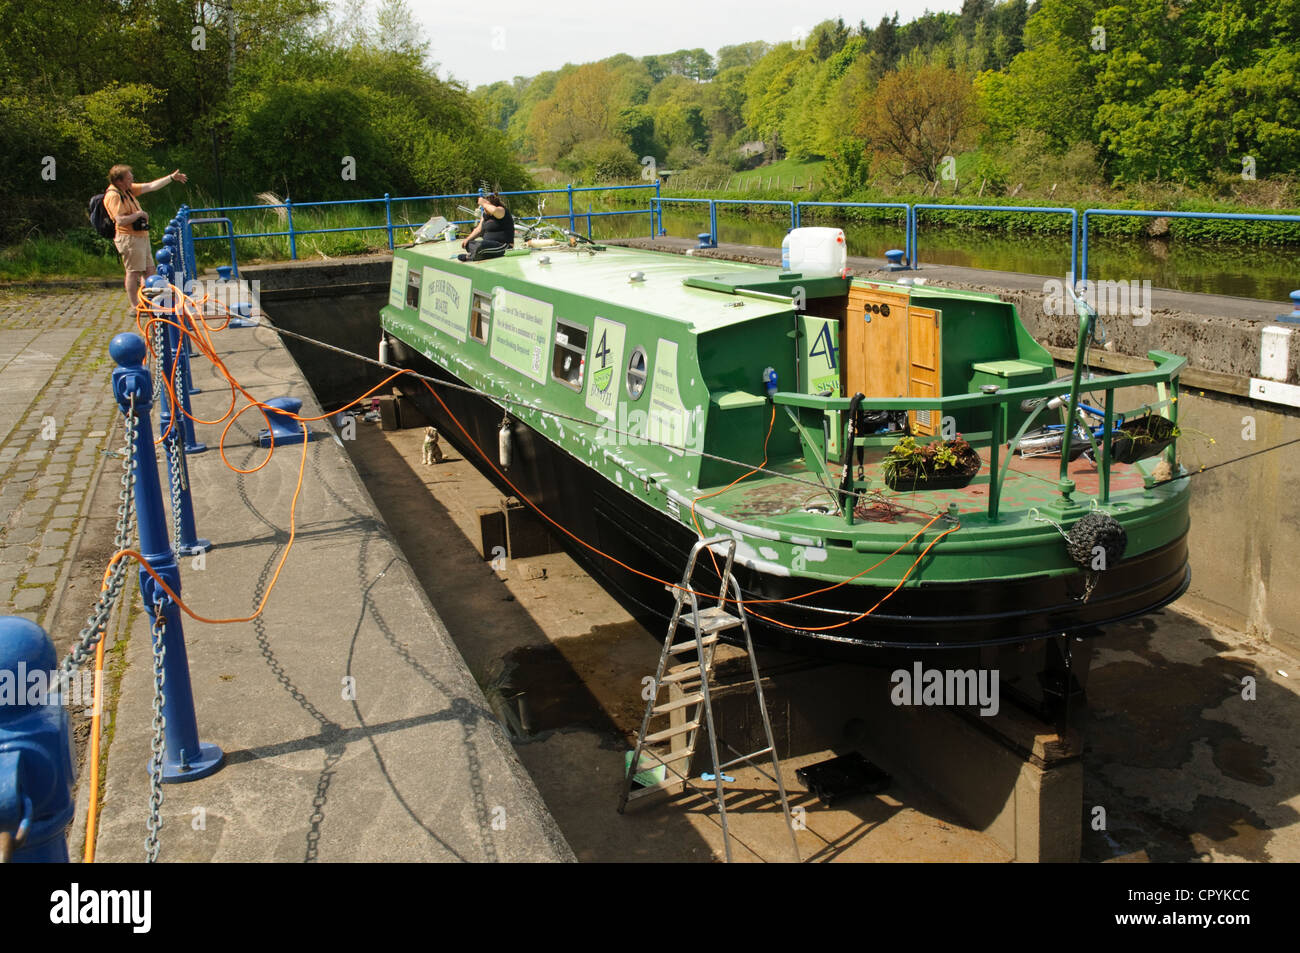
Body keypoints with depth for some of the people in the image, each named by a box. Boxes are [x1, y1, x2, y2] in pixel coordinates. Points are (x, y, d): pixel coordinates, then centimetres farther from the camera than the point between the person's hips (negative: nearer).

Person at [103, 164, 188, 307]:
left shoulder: (129, 189, 12)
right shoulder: (113, 196, -16)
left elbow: (151, 186, 18)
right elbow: (120, 220, -25)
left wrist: (172, 178, 18)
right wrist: (139, 214, -13)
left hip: (141, 236, 10)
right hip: (129, 238, -10)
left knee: (149, 270, 11)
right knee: (133, 272, -7)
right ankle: (135, 308, -4)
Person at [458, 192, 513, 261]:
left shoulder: (502, 210, -11)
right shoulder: (486, 214, 15)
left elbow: (494, 210, -36)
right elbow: (479, 229, 20)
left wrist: (483, 203, -20)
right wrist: (467, 239, 8)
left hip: (504, 245, -10)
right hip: (490, 244, 10)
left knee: (480, 245, -34)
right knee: (468, 244, 10)